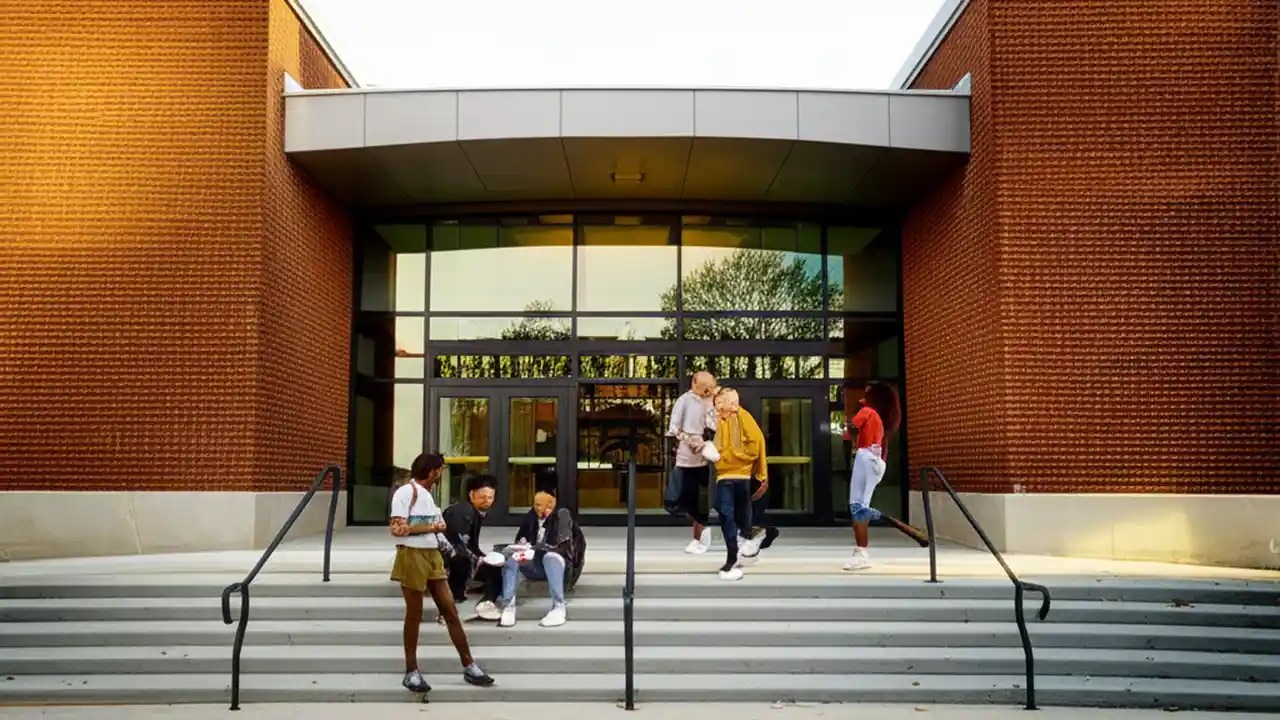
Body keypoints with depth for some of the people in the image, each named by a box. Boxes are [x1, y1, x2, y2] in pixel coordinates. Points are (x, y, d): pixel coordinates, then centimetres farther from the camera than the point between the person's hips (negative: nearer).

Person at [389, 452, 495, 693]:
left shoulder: (427, 494, 17)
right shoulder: (405, 492, -9)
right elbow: (397, 529, -18)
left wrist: (437, 526, -4)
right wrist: (429, 527, -12)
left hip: (433, 555, 7)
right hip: (412, 556, -7)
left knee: (450, 611, 5)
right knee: (414, 614, 2)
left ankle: (469, 666, 9)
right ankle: (412, 671, 13)